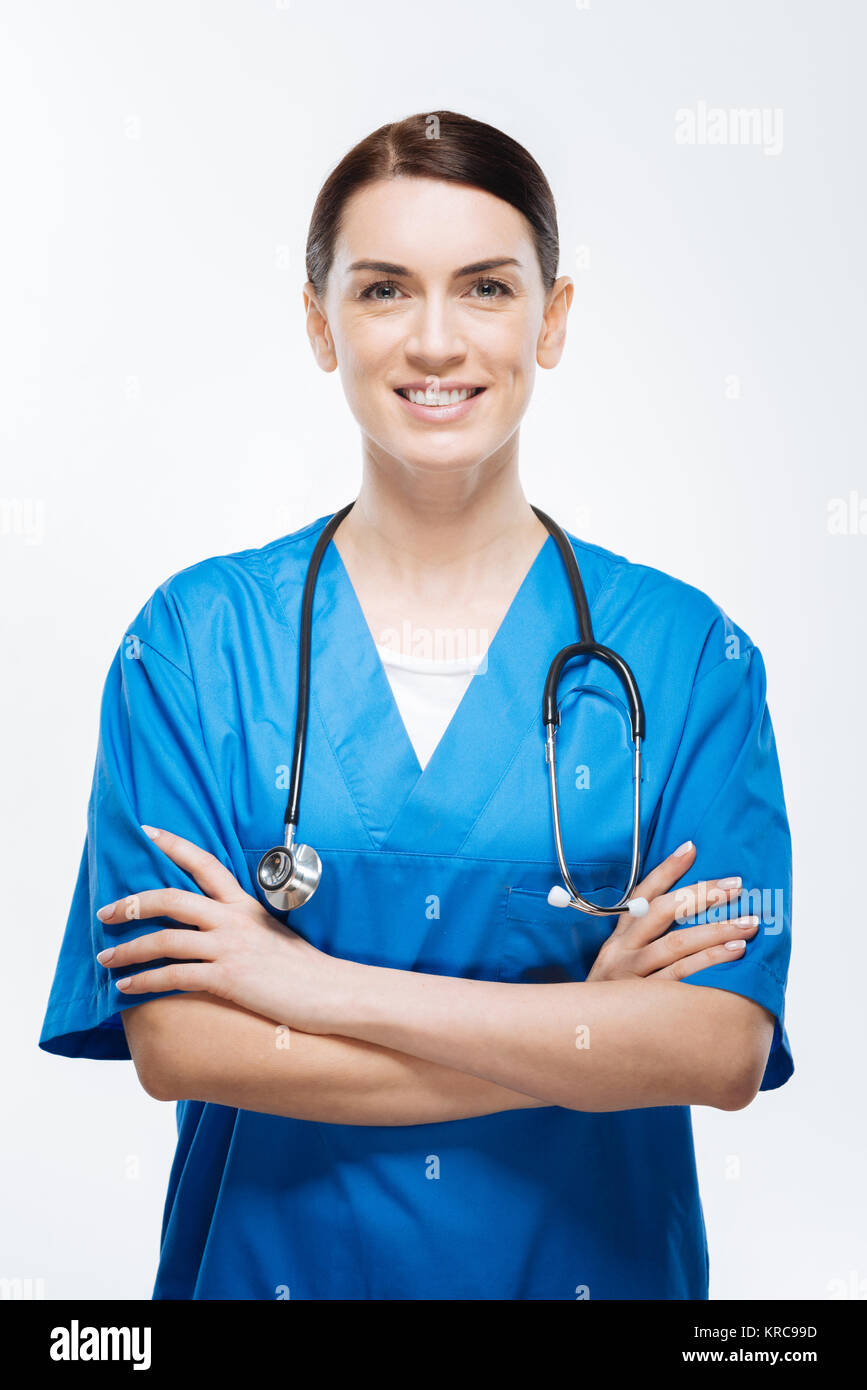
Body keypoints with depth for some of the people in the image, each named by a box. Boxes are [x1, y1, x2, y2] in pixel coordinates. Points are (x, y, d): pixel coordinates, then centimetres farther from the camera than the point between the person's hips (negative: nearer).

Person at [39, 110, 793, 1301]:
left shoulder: (687, 651, -8)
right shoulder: (195, 638, -8)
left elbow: (724, 1050, -16)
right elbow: (173, 1041, -15)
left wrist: (316, 983, -20)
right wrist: (586, 1030, -18)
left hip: (591, 1255, 1)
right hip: (274, 1256, 0)